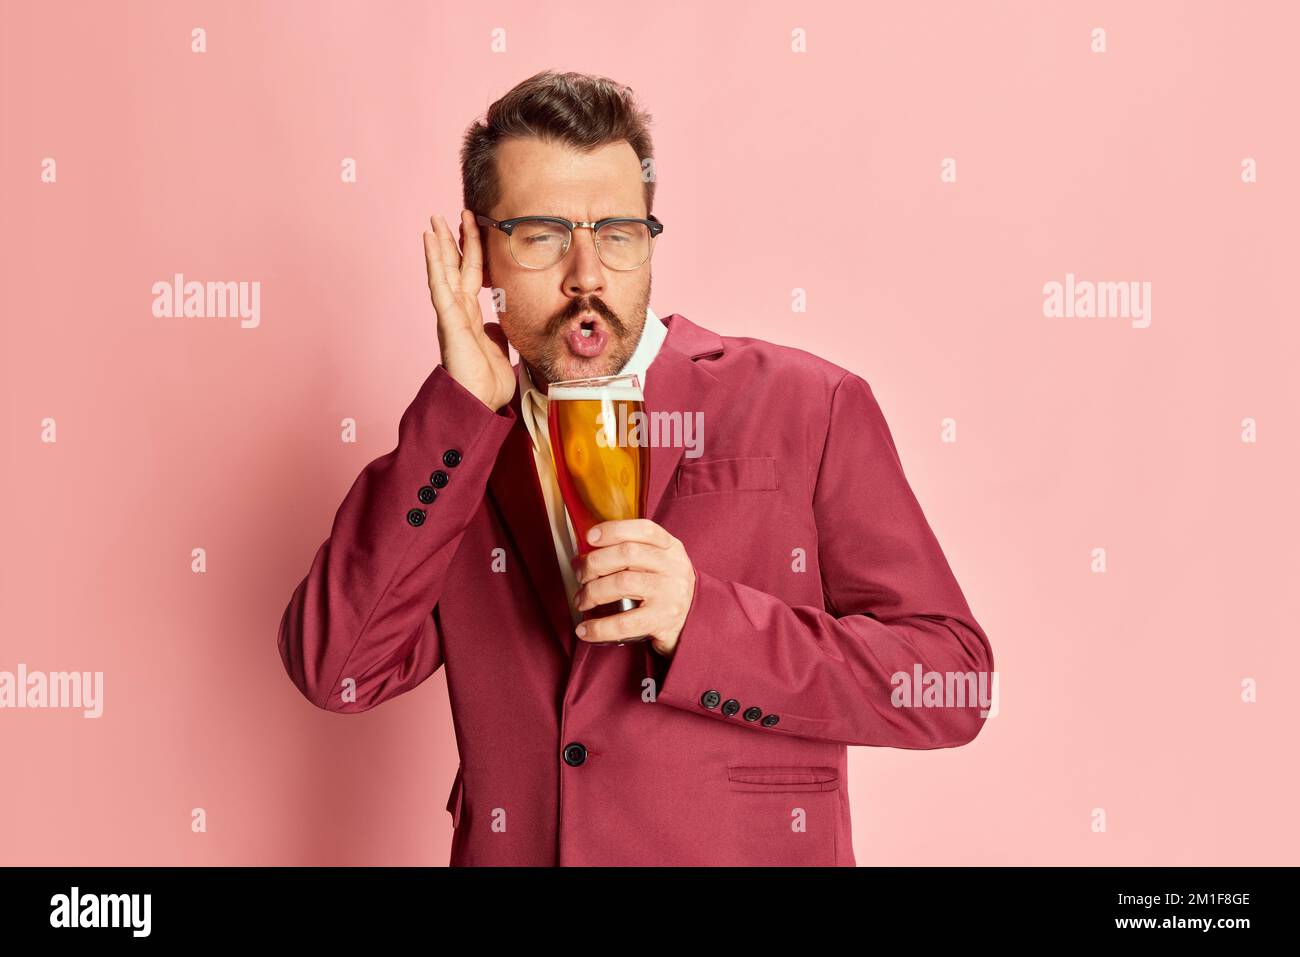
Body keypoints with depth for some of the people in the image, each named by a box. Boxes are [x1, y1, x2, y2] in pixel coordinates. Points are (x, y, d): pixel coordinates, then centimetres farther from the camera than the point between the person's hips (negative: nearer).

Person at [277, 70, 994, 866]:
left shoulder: (809, 407, -5)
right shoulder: (459, 445, 4)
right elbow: (333, 672, -8)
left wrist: (702, 622, -19)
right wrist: (460, 407, -11)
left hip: (752, 844, -2)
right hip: (508, 846, 3)